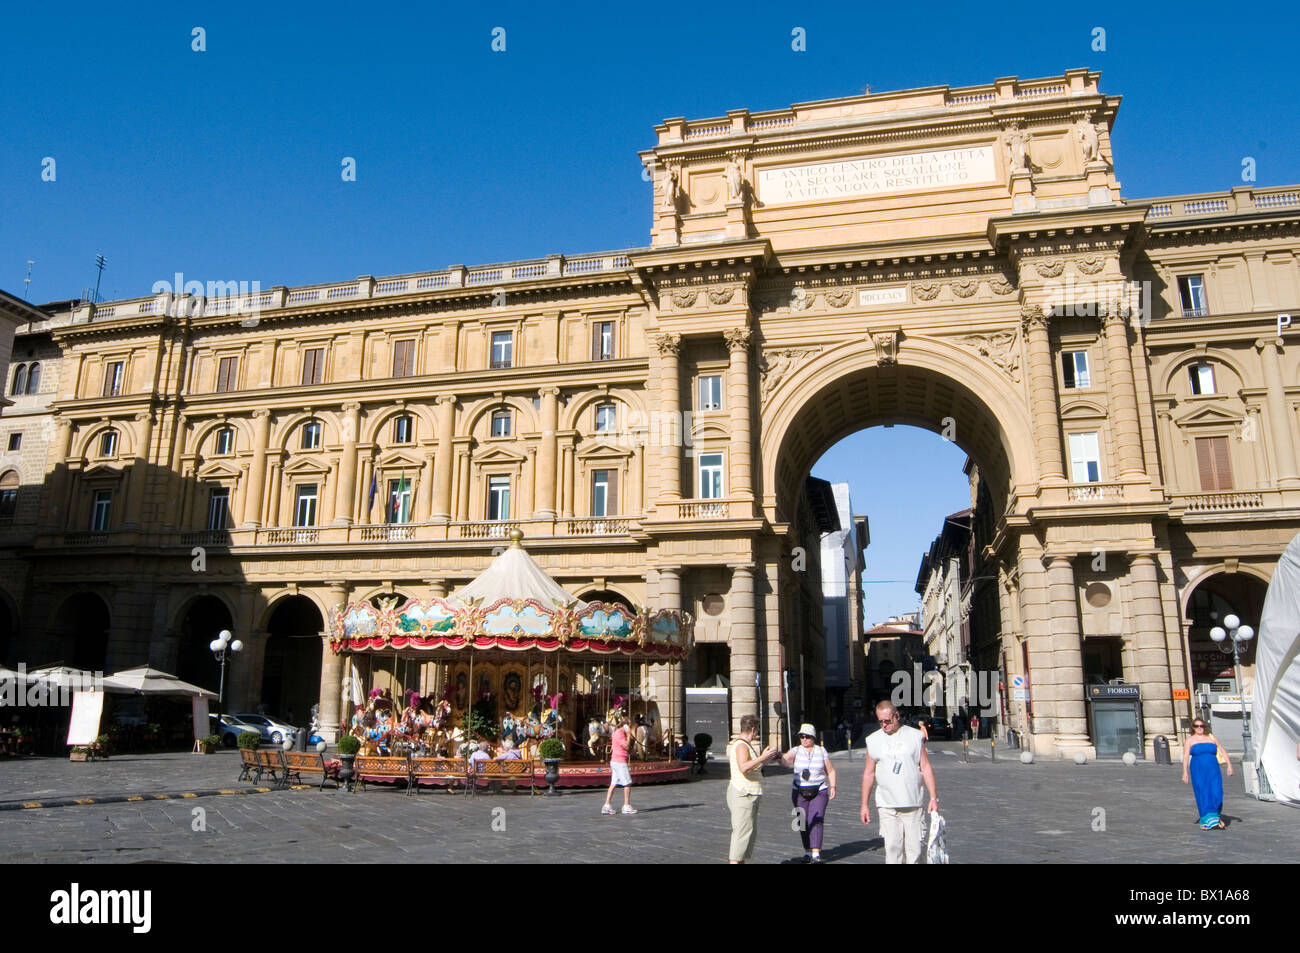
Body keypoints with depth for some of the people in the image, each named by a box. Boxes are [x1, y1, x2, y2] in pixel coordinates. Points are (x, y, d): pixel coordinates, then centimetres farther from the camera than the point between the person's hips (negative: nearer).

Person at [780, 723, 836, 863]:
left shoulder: (821, 751, 3)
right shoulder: (796, 751, -1)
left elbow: (830, 771, 10)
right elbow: (785, 760, -20)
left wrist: (832, 787, 0)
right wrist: (778, 756, -42)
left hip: (819, 793, -1)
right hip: (800, 793, 1)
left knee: (816, 820, -14)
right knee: (803, 823, 2)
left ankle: (816, 854, -15)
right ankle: (807, 851, 17)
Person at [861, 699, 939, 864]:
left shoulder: (915, 736, 4)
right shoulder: (874, 740, 7)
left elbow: (926, 768, 6)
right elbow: (868, 773, 11)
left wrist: (933, 797, -1)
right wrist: (864, 804, 8)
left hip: (912, 804, 0)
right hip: (887, 805, 0)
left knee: (914, 848, 0)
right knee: (892, 846, -6)